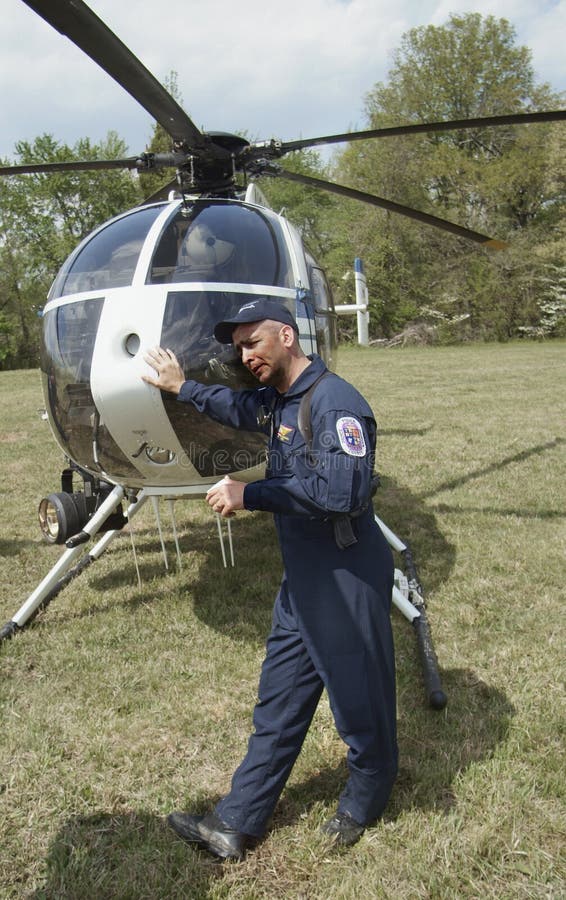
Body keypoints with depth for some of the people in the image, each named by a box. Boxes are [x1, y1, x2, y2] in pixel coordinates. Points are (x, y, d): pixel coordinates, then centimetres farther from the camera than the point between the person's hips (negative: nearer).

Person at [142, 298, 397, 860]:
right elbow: (240, 408, 31)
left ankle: (364, 802, 39)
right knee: (277, 708, 16)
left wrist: (250, 494, -24)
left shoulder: (335, 402, -20)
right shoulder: (279, 401, 9)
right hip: (300, 581, 9)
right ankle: (235, 824, 28)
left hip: (348, 582, -9)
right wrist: (181, 387, 35)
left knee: (360, 699, 13)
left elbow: (342, 491, -30)